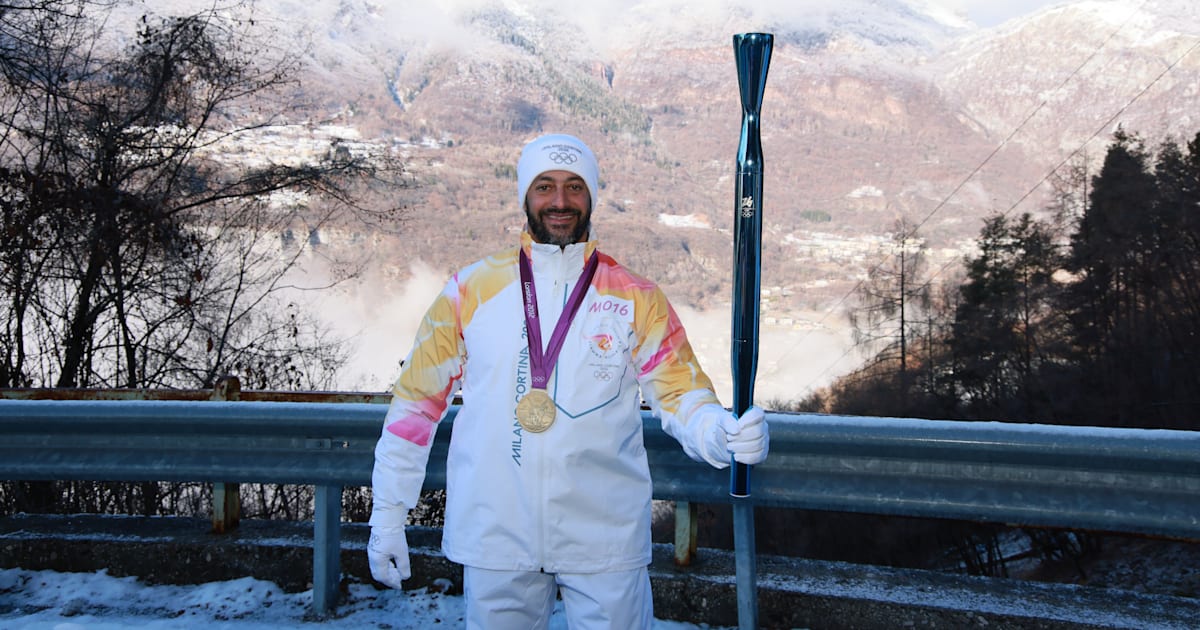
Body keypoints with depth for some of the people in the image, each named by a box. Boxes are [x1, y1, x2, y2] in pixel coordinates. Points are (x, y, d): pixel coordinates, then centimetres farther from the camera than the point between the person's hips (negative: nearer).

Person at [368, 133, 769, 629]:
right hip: (496, 538, 1)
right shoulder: (471, 291, 3)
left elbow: (681, 393, -1)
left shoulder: (637, 300, 2)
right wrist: (387, 514, 5)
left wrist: (723, 435, -24)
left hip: (605, 541, 0)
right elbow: (418, 401, 7)